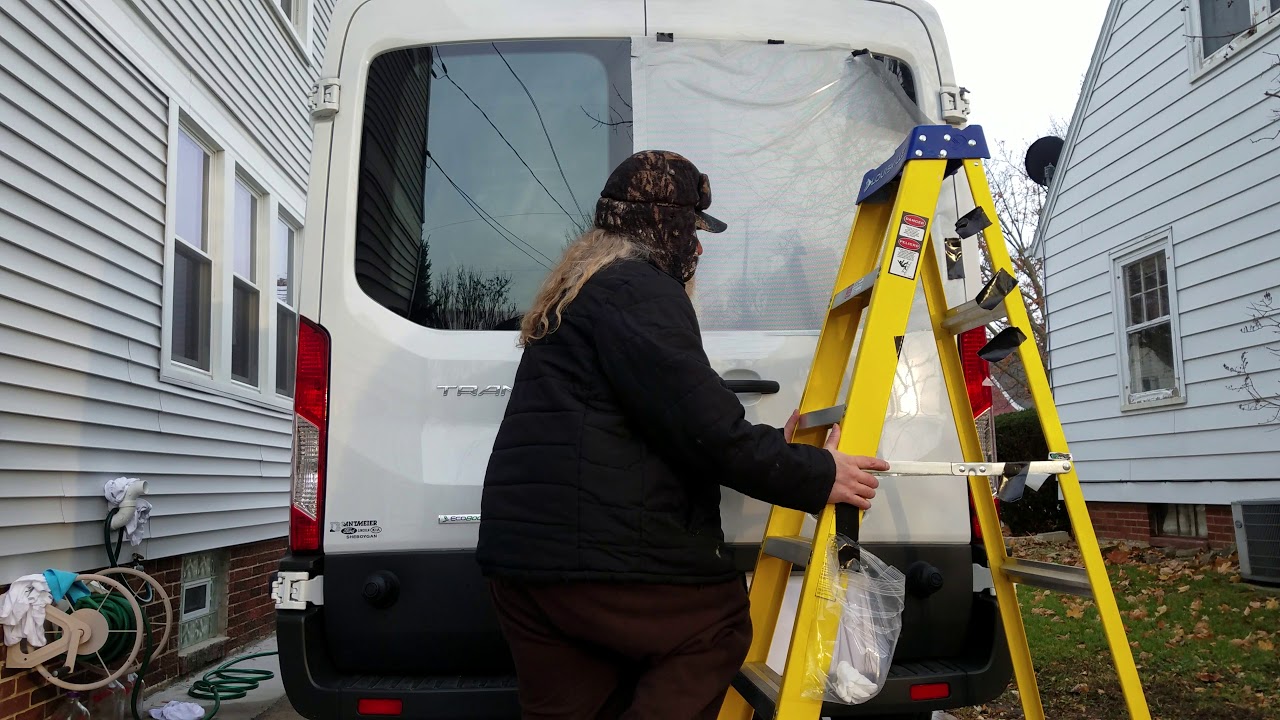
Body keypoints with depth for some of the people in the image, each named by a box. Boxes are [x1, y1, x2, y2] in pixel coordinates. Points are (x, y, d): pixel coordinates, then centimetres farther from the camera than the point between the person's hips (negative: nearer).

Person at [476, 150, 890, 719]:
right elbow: (706, 428, -17)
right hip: (596, 557, -10)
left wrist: (768, 446, 25)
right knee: (722, 624, 12)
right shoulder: (639, 289, -9)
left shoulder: (575, 292, 24)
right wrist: (816, 475, -7)